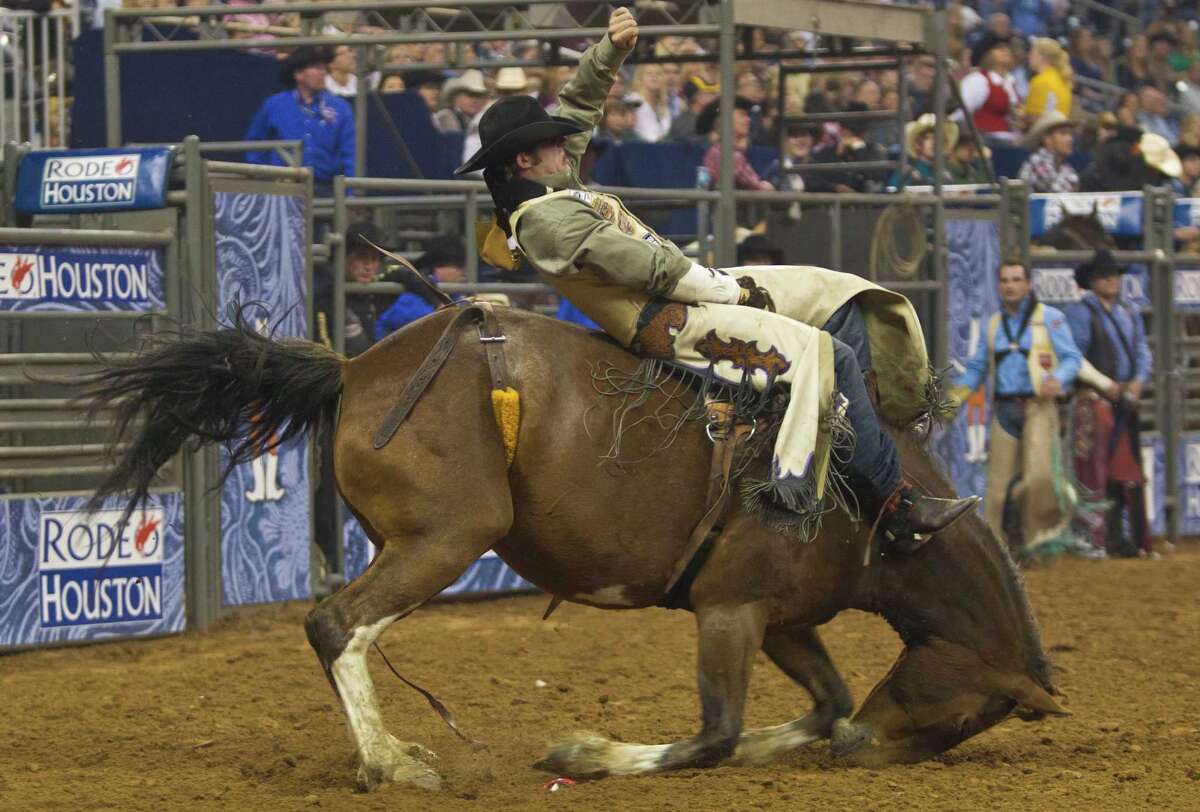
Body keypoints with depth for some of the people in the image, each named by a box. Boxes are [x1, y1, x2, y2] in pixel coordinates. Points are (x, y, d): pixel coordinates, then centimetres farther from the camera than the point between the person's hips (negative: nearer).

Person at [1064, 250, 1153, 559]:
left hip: (1125, 400, 7)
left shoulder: (1129, 312, 16)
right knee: (1093, 469, -9)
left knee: (1126, 467, 7)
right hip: (1093, 398, -7)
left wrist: (1139, 380, -3)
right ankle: (1094, 540, -8)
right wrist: (1104, 384, -16)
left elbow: (1142, 350, 15)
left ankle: (1118, 538, 12)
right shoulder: (1081, 311, -5)